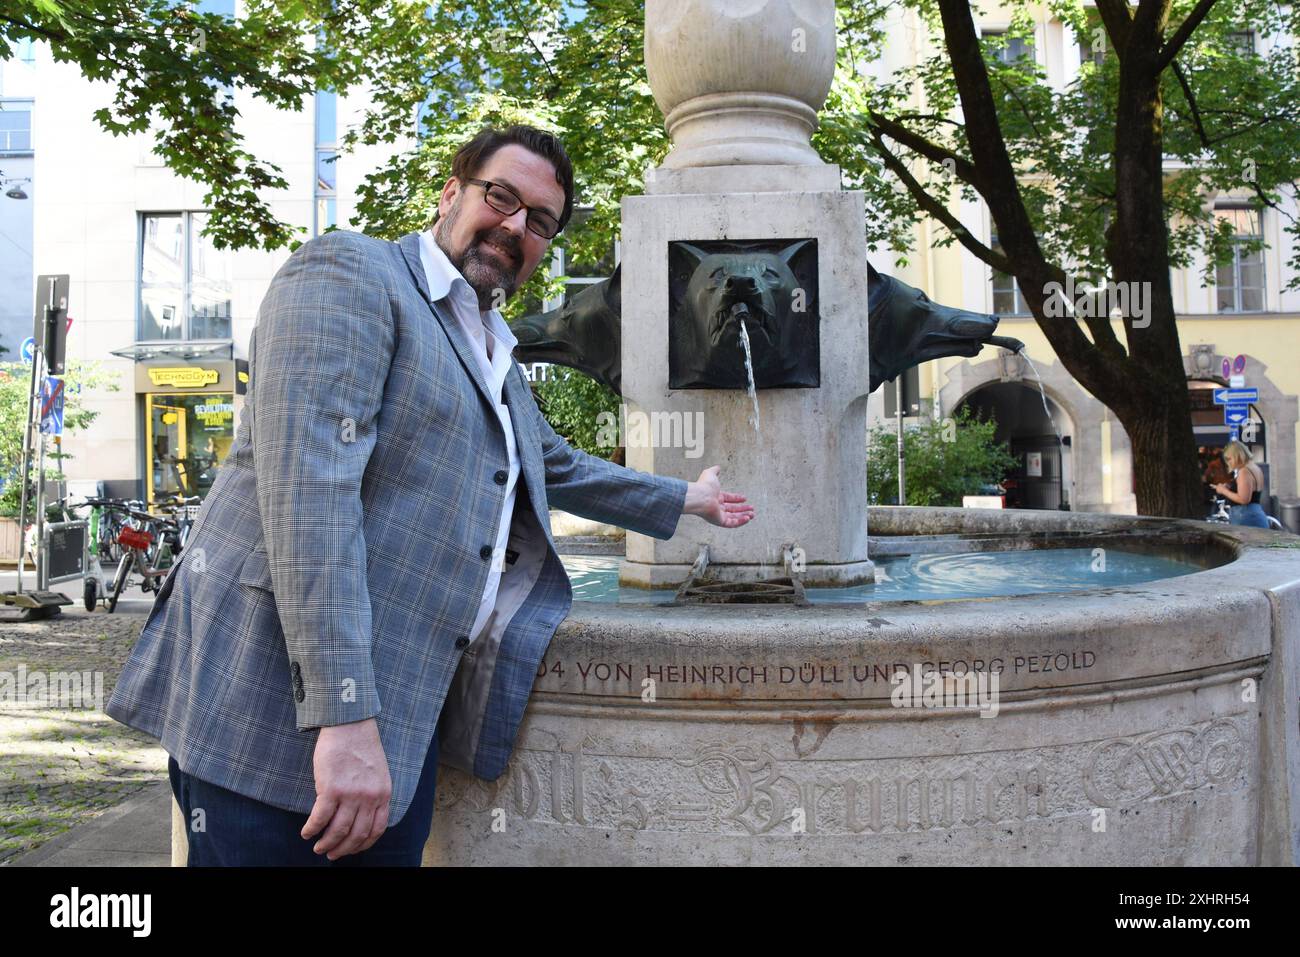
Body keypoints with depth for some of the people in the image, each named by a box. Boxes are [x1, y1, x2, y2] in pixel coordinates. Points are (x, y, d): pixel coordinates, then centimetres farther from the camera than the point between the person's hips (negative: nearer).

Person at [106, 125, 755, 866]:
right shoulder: (347, 271, -7)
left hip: (402, 713, 8)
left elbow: (555, 464, 39)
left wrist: (684, 500, 44)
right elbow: (305, 486, -20)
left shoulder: (494, 352, 21)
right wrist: (344, 716, -26)